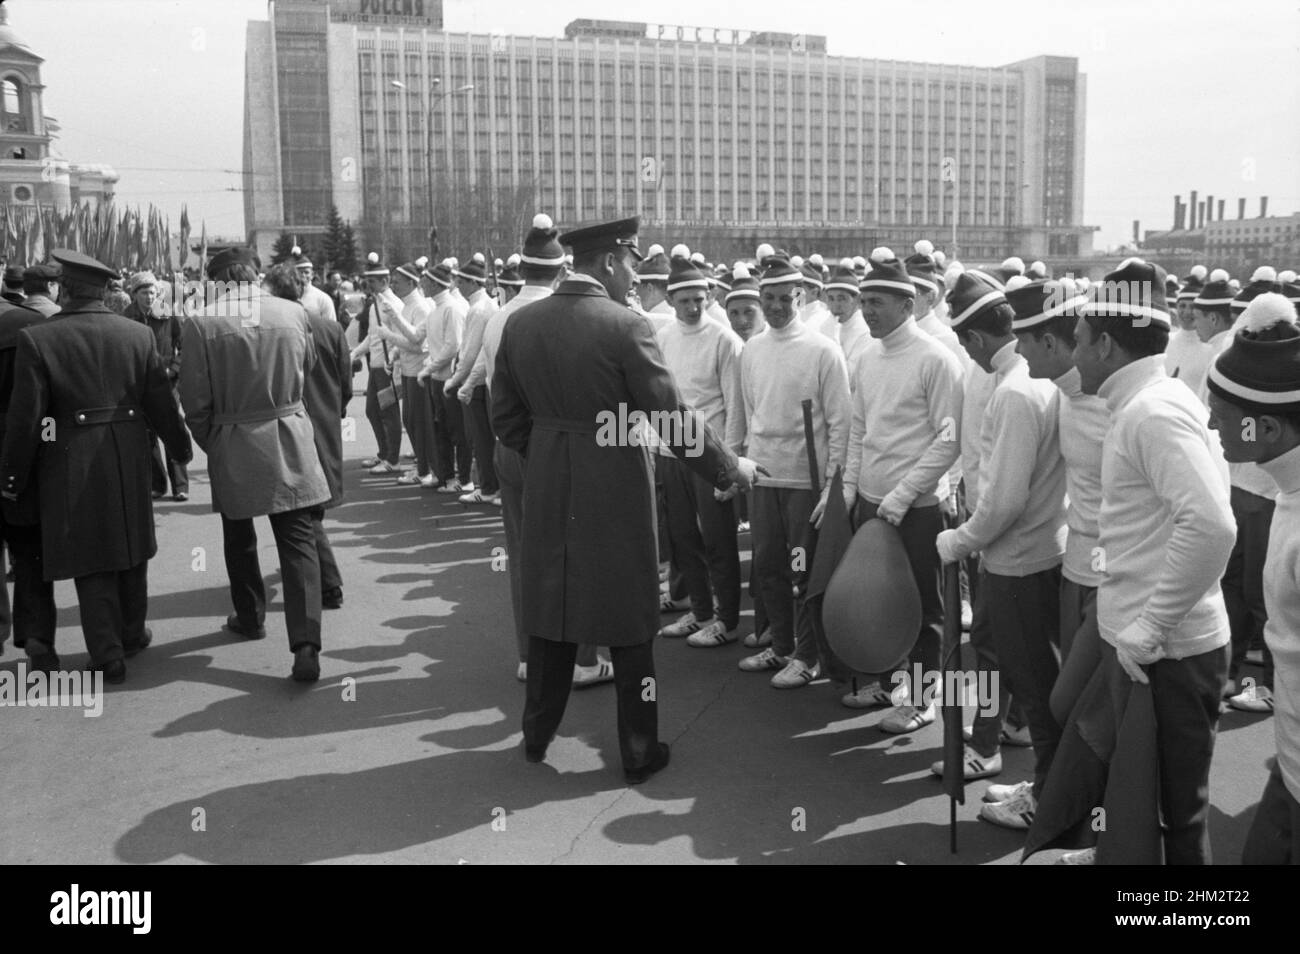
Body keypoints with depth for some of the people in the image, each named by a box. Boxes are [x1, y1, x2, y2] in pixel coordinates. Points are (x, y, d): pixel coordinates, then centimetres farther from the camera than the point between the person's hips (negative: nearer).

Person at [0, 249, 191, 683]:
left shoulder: (36, 339, -11)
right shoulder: (138, 334, -3)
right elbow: (160, 403, 2)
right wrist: (180, 448, 17)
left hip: (72, 463, -3)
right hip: (130, 457, 3)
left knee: (91, 560, 7)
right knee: (130, 546, 20)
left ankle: (108, 654, 9)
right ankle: (132, 633, 34)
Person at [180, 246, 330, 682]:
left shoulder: (202, 324, -11)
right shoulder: (293, 313, -5)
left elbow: (196, 401, -7)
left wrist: (210, 443, 9)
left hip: (232, 449, 0)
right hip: (289, 441, 1)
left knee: (239, 538, 21)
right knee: (298, 541, 0)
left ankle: (249, 617, 38)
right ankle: (306, 644, -10)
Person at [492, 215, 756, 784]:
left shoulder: (521, 323, 1)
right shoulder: (625, 326, -16)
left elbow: (506, 418, 7)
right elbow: (673, 418, -13)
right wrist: (730, 469, -2)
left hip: (546, 494, 5)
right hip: (616, 494, -5)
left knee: (549, 612, 19)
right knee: (629, 624, 9)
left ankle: (537, 735, 33)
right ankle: (638, 752, 21)